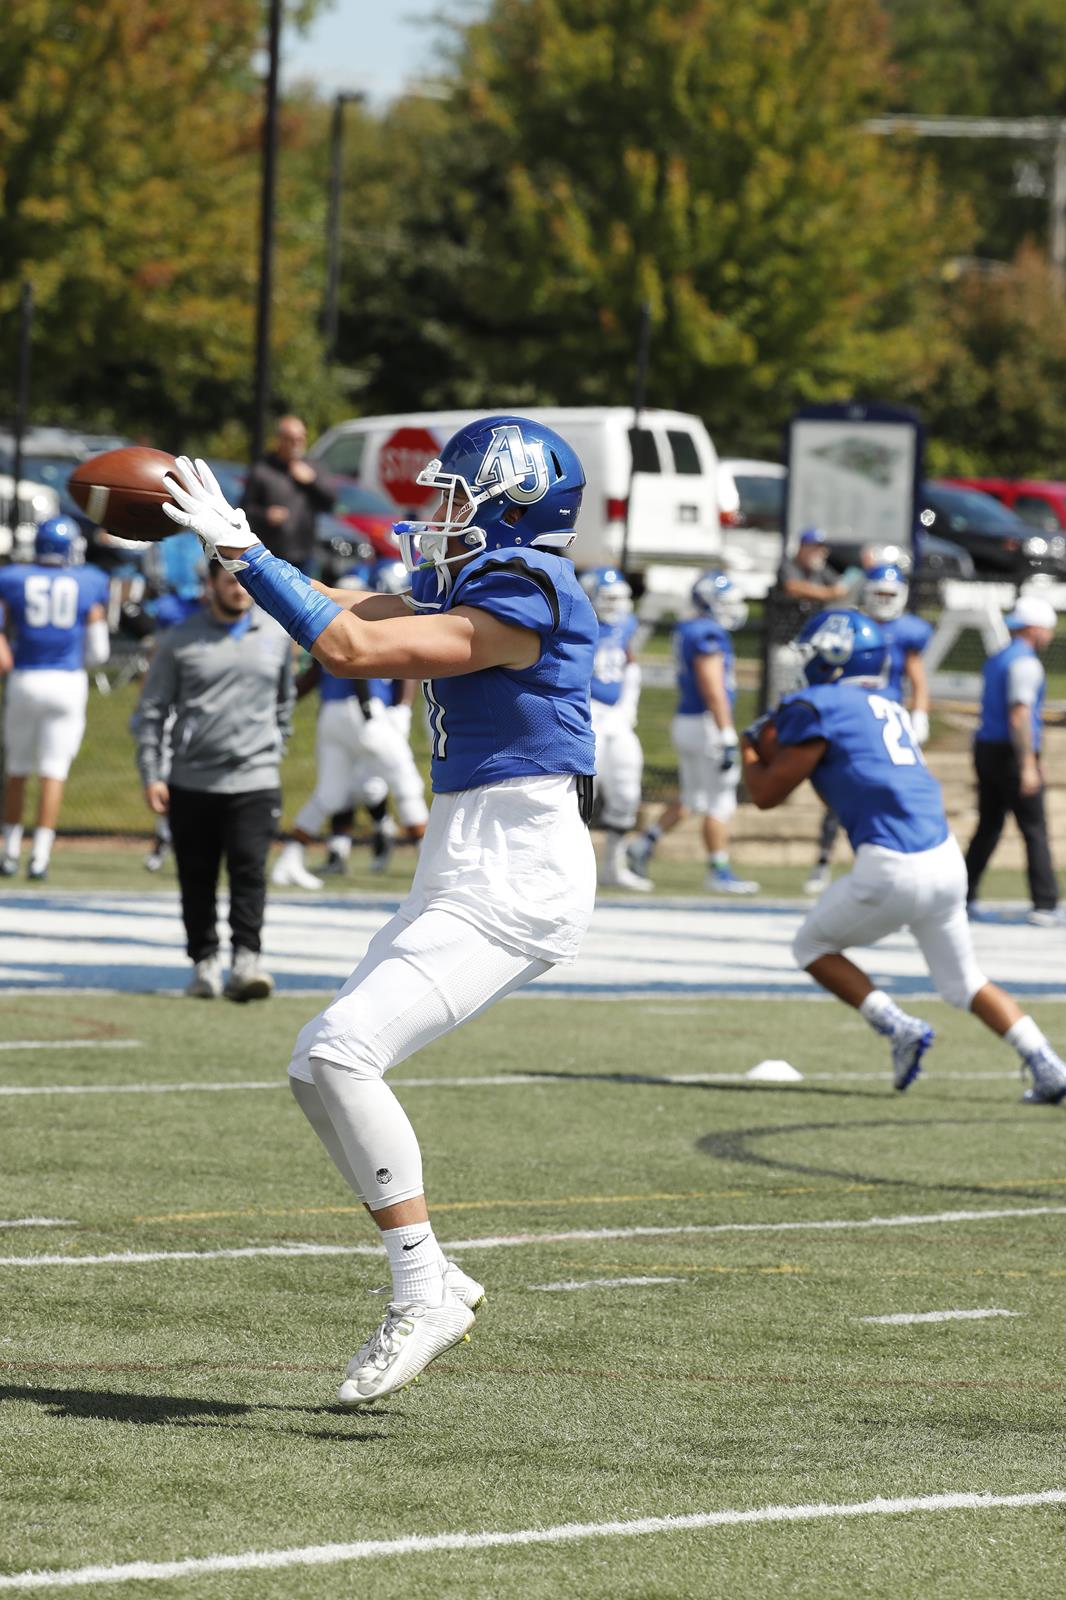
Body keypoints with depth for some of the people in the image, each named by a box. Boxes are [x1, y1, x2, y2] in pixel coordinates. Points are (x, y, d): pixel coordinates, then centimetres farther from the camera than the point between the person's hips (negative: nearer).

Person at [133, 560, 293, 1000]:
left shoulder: (276, 635, 8)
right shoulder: (180, 641, 1)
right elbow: (151, 711, 3)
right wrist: (151, 776, -4)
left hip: (254, 780, 0)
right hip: (192, 780, 0)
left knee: (249, 870, -13)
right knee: (197, 880, 5)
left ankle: (246, 963, -17)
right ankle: (205, 961, 15)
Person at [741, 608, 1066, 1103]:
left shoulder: (818, 708, -3)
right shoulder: (889, 709, 21)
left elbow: (767, 794, 1)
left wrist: (750, 748, 21)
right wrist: (779, 743, 31)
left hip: (892, 870, -7)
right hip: (947, 858, 7)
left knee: (813, 947, 16)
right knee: (965, 981, 19)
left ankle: (898, 1027, 0)